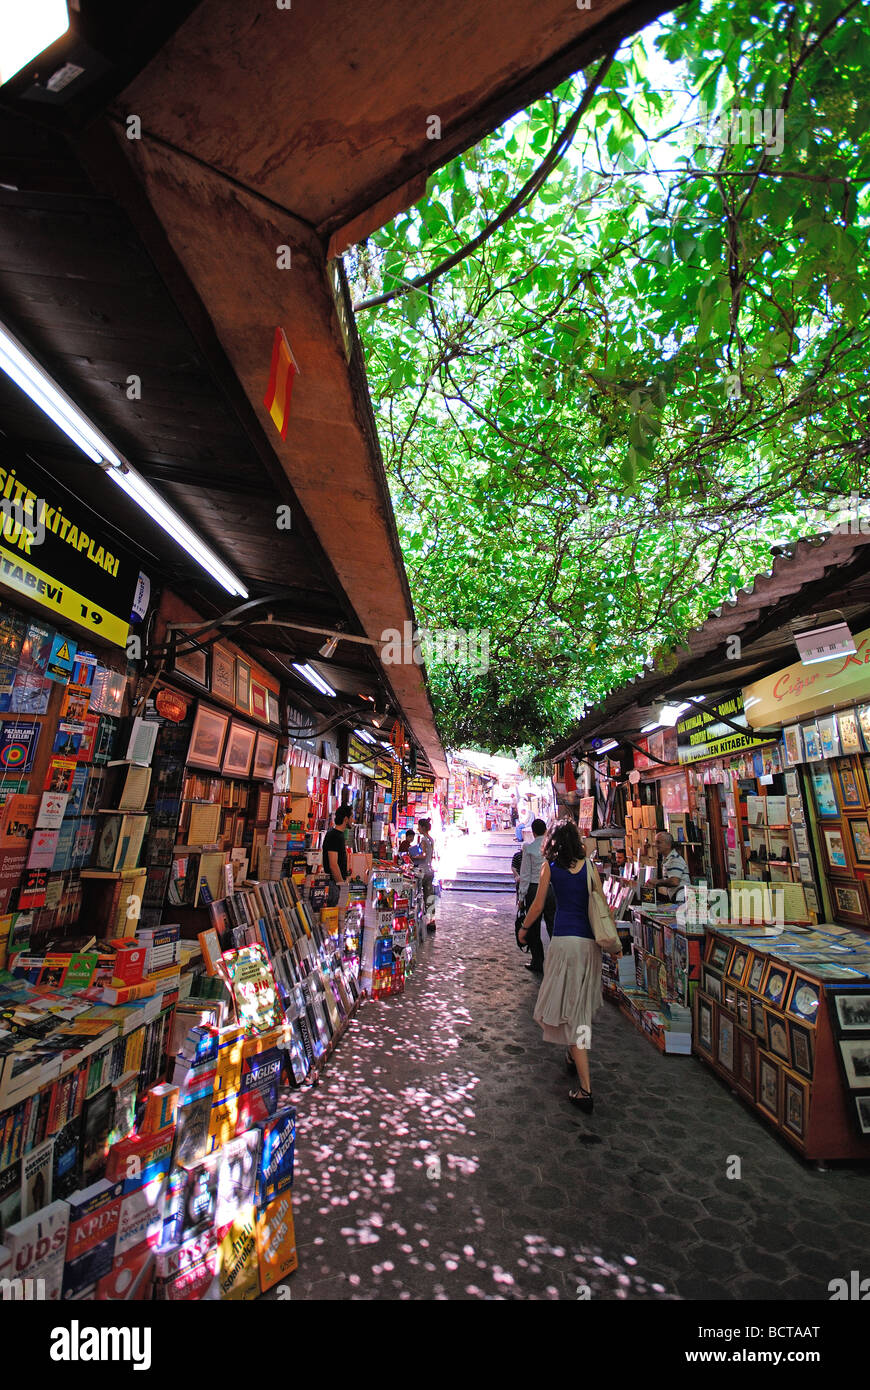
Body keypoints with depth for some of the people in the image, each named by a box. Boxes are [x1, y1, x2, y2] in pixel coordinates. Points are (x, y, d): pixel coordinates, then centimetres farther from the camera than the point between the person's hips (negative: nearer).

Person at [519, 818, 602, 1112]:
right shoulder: (588, 864, 4)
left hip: (565, 938, -4)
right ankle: (573, 1057, 41)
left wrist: (523, 928, 17)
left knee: (569, 1007, 1)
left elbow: (538, 905, 1)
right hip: (590, 939, 4)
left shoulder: (550, 866, -2)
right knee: (583, 1003, 21)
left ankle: (585, 1090, -2)